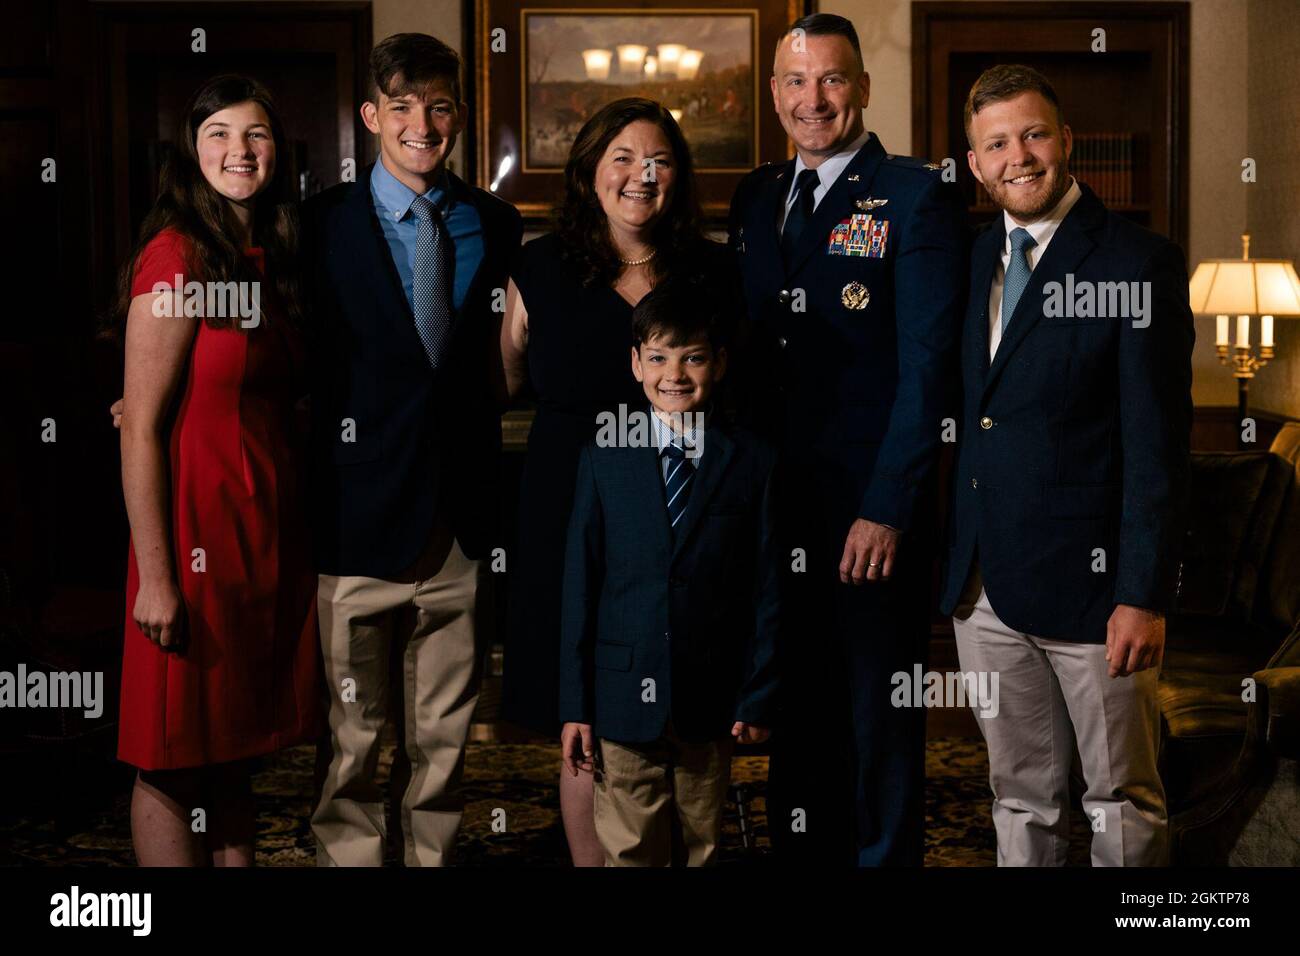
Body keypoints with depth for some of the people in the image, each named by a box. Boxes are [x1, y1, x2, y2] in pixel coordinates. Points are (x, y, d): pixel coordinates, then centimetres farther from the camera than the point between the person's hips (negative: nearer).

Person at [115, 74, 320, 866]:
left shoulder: (273, 260, 11)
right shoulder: (176, 257, -11)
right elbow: (141, 428, -14)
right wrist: (155, 577, -18)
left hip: (274, 534, 7)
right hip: (199, 534, -7)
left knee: (236, 754, 15)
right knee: (175, 764, 3)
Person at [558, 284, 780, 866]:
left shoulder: (753, 464, 2)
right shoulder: (603, 462, 3)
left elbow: (766, 591, 3)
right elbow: (579, 586, 3)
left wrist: (758, 697, -1)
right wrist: (574, 706, 0)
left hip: (712, 704, 0)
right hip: (624, 700, 0)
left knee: (702, 849, 10)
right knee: (630, 852, 3)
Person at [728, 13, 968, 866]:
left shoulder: (916, 197, -6)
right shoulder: (755, 198, 13)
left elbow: (927, 365, -12)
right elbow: (743, 344, 14)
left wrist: (887, 509, -17)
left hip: (871, 514, -5)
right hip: (772, 504, 6)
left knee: (880, 725, 6)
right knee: (797, 715, 16)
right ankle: (801, 848, 30)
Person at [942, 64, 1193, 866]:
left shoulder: (1140, 263, -8)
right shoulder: (976, 259, 12)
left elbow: (1159, 445, -12)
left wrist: (1145, 595, -16)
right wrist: (955, 565, 7)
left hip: (1089, 584, -5)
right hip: (985, 589, 6)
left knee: (1123, 803, 7)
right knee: (1022, 800, 15)